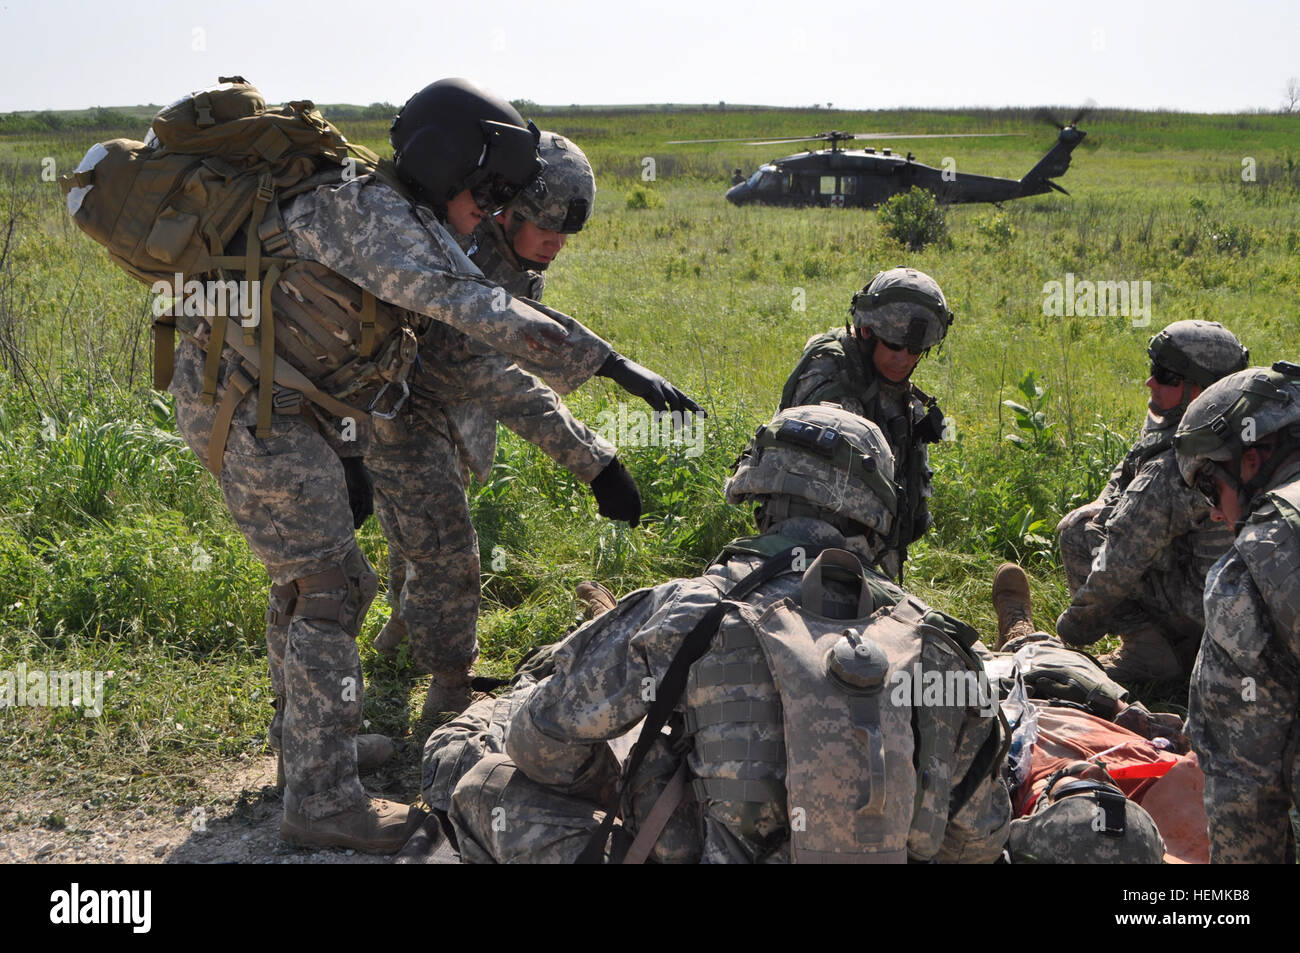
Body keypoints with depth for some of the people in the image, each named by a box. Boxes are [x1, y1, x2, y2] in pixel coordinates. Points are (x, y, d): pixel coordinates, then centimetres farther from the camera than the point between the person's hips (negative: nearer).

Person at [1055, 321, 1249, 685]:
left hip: (1203, 608, -9)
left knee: (1078, 529, -6)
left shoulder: (1170, 471, -29)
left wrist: (1078, 622, -11)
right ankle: (1185, 648, 19)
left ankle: (1147, 653, -3)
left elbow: (1121, 564, -23)